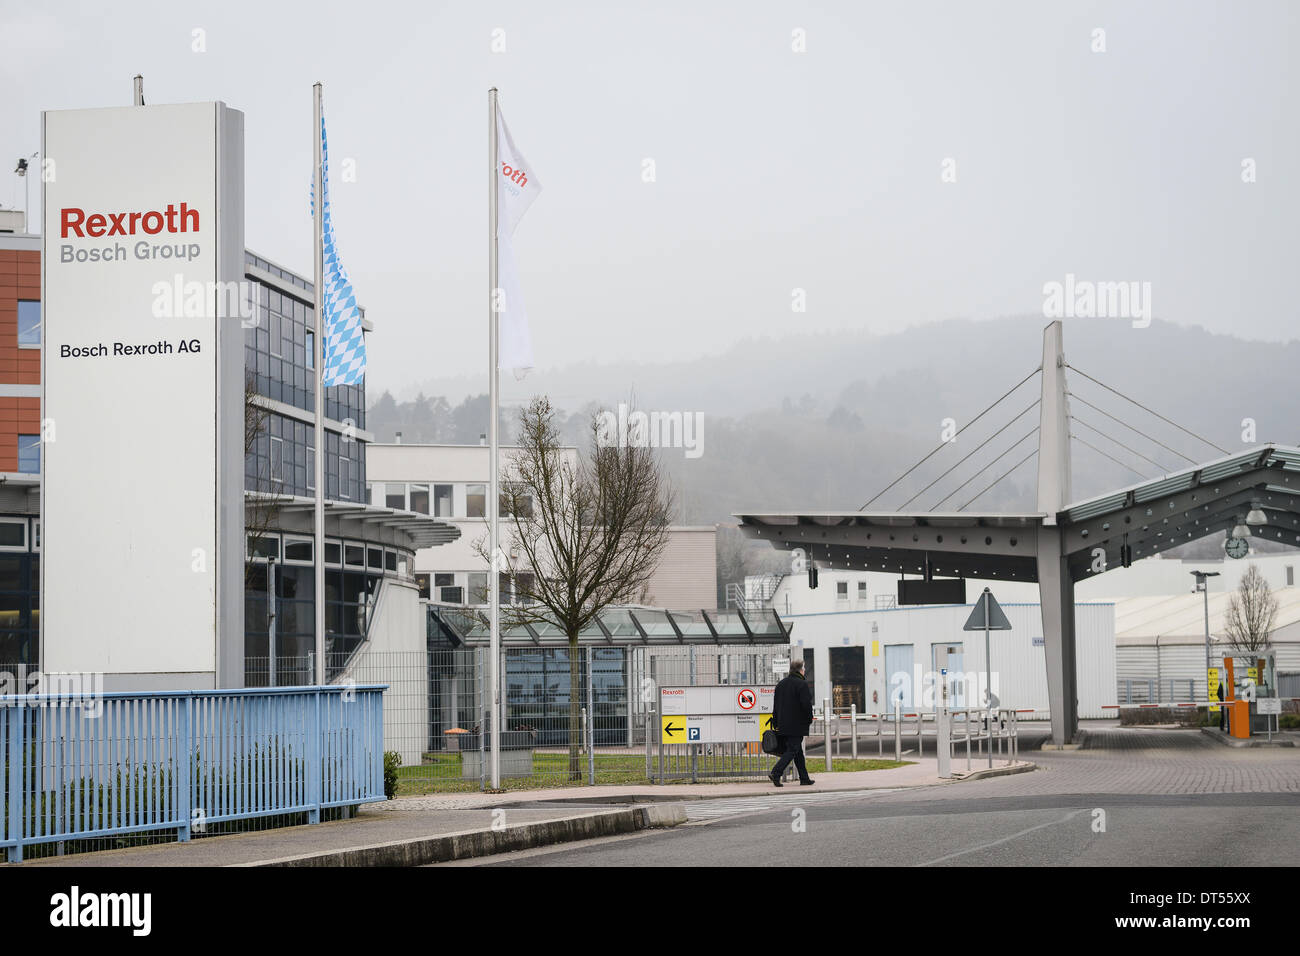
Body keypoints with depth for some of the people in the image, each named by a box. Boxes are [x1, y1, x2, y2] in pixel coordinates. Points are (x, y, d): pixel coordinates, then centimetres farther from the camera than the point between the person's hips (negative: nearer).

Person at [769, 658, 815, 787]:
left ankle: (804, 778, 17)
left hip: (783, 726, 8)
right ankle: (776, 773, -19)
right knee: (792, 750, -7)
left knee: (798, 752, 14)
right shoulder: (802, 684, -11)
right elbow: (807, 704, -17)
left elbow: (775, 705, 14)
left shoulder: (781, 684, 13)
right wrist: (810, 719, -1)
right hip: (797, 725, -8)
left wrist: (776, 724, 17)